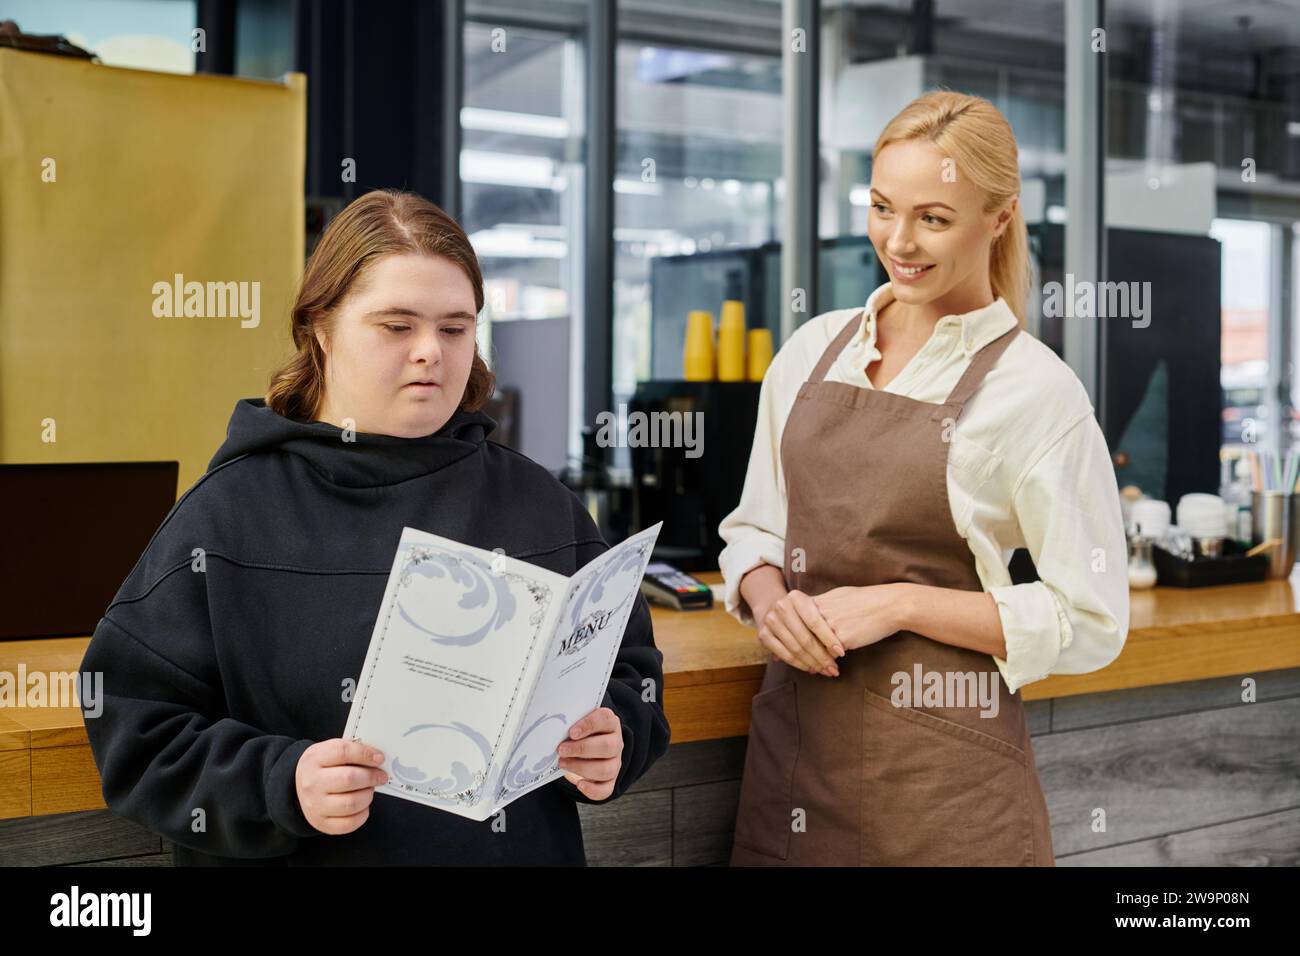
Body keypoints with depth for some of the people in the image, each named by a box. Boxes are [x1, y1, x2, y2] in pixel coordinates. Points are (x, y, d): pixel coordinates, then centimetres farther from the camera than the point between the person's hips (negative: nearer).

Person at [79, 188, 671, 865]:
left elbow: (630, 667, 8)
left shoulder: (542, 506, 2)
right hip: (306, 854, -1)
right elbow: (137, 729, -9)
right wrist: (281, 784, -23)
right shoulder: (227, 517, -7)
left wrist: (612, 737, -13)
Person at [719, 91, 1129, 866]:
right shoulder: (813, 351, 5)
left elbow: (1090, 624, -9)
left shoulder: (1036, 390, -9)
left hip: (945, 768, -4)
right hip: (793, 743, 5)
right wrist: (769, 600, -8)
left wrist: (900, 603, -16)